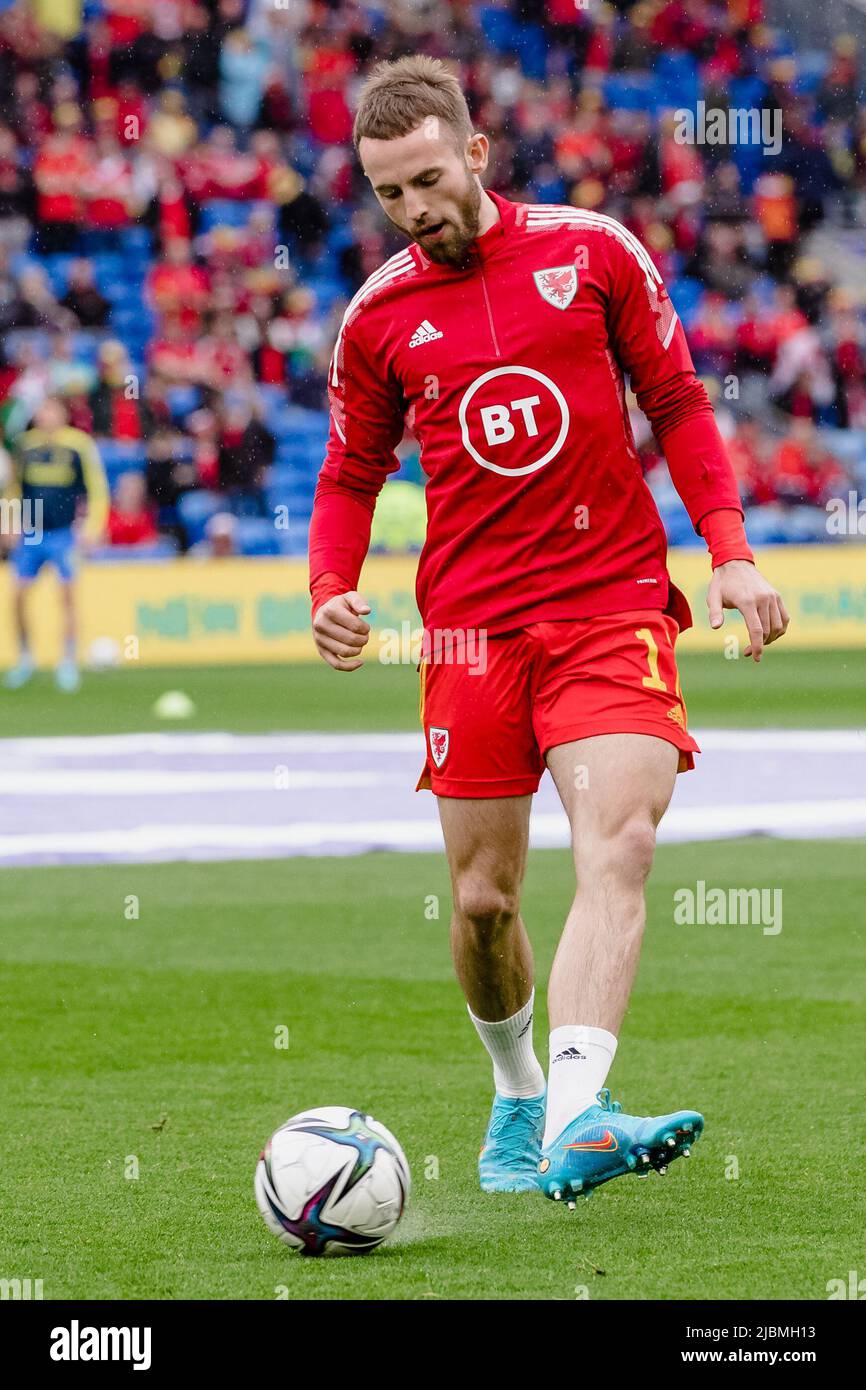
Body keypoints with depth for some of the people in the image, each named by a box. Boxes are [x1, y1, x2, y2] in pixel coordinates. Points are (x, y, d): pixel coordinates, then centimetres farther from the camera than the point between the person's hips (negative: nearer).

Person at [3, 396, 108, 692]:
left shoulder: (79, 445, -5)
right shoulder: (24, 444, 4)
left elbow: (97, 489, -2)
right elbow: (13, 486, 15)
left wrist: (91, 528, -9)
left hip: (65, 532, -3)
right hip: (30, 532, 3)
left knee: (68, 595, -5)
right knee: (19, 595, 0)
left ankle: (69, 663, 4)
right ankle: (25, 657, 18)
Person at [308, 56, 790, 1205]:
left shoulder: (594, 252, 2)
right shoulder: (379, 315, 7)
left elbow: (677, 404, 9)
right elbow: (352, 475, 16)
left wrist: (729, 549, -2)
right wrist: (332, 592, -3)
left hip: (614, 605, -2)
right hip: (471, 626, 2)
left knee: (618, 848, -22)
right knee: (483, 897, 3)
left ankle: (573, 1123, -36)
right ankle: (517, 1092, 31)